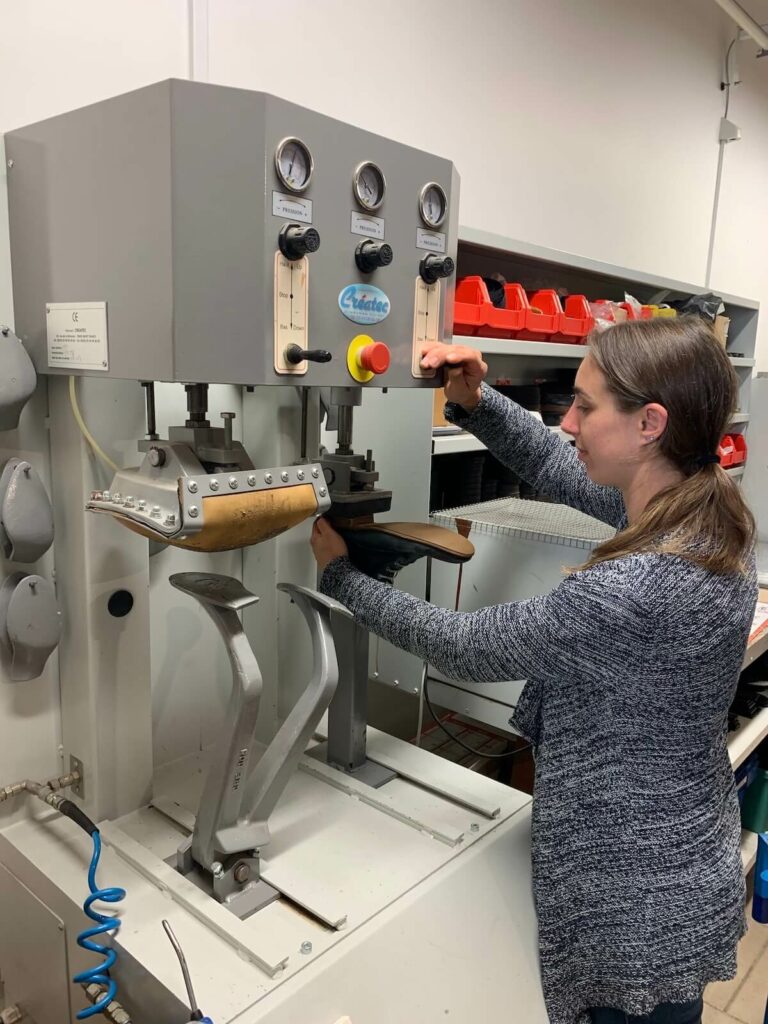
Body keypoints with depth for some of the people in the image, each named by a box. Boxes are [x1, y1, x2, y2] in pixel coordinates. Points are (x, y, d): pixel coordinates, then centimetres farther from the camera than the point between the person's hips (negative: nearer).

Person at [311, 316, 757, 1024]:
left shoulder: (633, 593, -35)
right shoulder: (708, 507, -9)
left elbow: (465, 648, -22)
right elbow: (557, 469, 3)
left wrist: (340, 575, -10)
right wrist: (472, 401, -12)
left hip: (637, 905, -7)